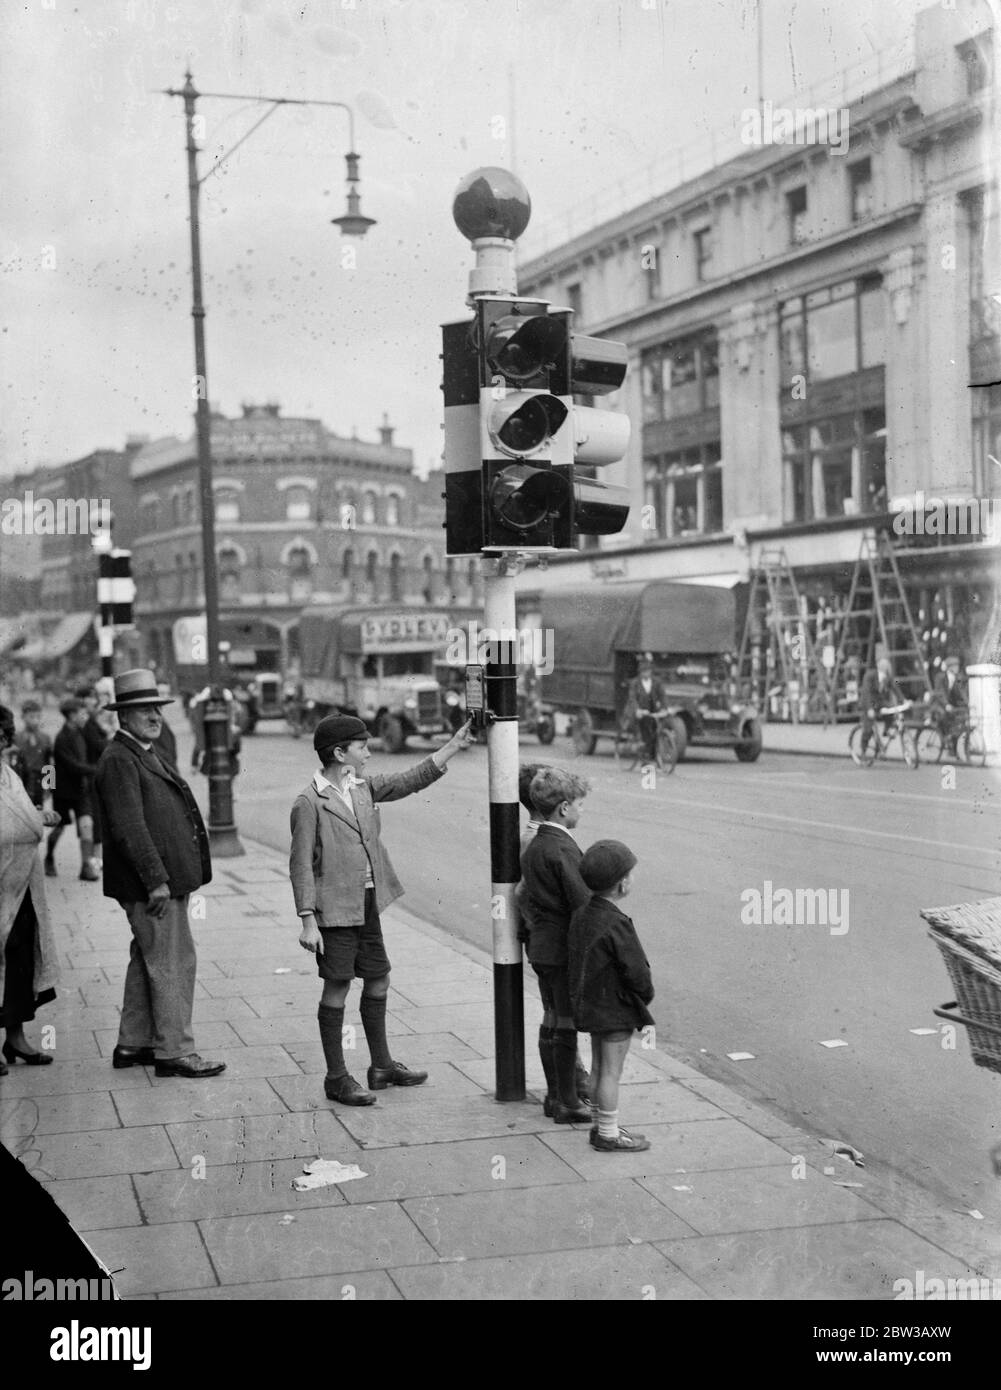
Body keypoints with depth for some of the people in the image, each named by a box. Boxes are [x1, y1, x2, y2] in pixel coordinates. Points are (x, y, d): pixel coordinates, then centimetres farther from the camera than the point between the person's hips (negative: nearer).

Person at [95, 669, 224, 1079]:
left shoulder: (144, 755, 17)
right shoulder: (119, 760, -15)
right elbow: (129, 827, -22)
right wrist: (156, 880, -23)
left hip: (165, 880, 10)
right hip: (150, 882, -10)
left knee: (148, 962, 16)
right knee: (172, 963, -6)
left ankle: (132, 1045, 25)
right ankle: (174, 1052, 1)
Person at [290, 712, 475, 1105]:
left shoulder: (363, 788, 6)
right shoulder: (309, 803, -14)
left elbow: (410, 780, 12)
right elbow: (301, 865, -14)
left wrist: (454, 745, 8)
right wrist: (307, 921, -17)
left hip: (368, 905, 8)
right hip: (335, 910, -8)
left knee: (378, 979, 15)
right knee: (337, 987, 0)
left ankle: (382, 1066, 30)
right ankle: (336, 1079, 10)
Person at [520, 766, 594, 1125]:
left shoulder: (533, 846, 10)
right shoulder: (562, 849, -19)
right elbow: (583, 903, -20)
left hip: (541, 945, 9)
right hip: (565, 948, -9)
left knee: (551, 1020, 16)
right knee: (567, 1024, -2)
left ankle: (555, 1094, 25)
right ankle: (568, 1104, 4)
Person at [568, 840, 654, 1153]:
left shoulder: (581, 915, 2)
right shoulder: (616, 925, -24)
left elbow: (574, 962, 10)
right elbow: (636, 971, -21)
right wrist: (646, 995, -2)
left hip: (590, 1006, 9)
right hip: (616, 1010, -9)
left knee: (598, 1066, 18)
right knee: (612, 1071, 1)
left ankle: (601, 1125, 29)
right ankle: (608, 1135, 9)